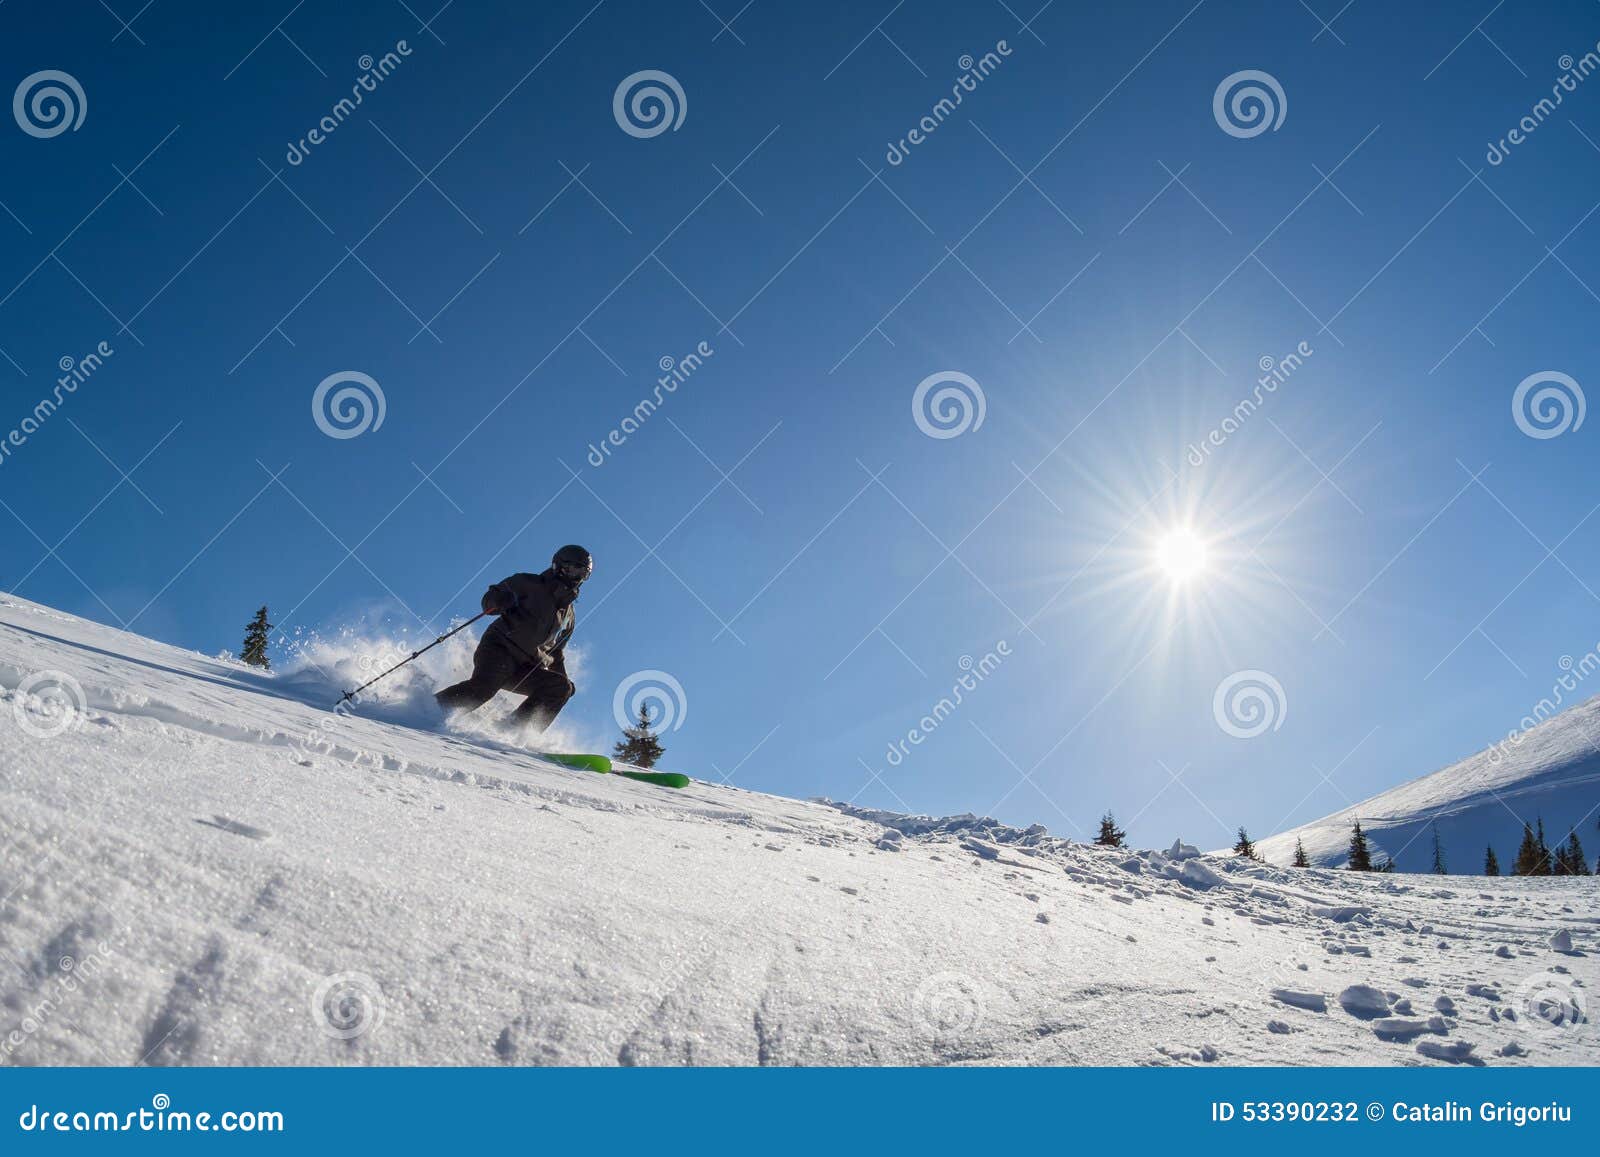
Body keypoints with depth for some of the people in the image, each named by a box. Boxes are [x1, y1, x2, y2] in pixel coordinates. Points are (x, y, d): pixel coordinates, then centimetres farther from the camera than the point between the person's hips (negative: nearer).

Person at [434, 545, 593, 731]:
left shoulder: (569, 617, 23)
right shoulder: (530, 585, 8)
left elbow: (556, 653, 32)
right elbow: (489, 598, 5)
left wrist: (564, 678, 18)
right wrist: (501, 601, -18)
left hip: (525, 669, 5)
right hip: (498, 648, -5)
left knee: (560, 687, -18)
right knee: (485, 685, -32)